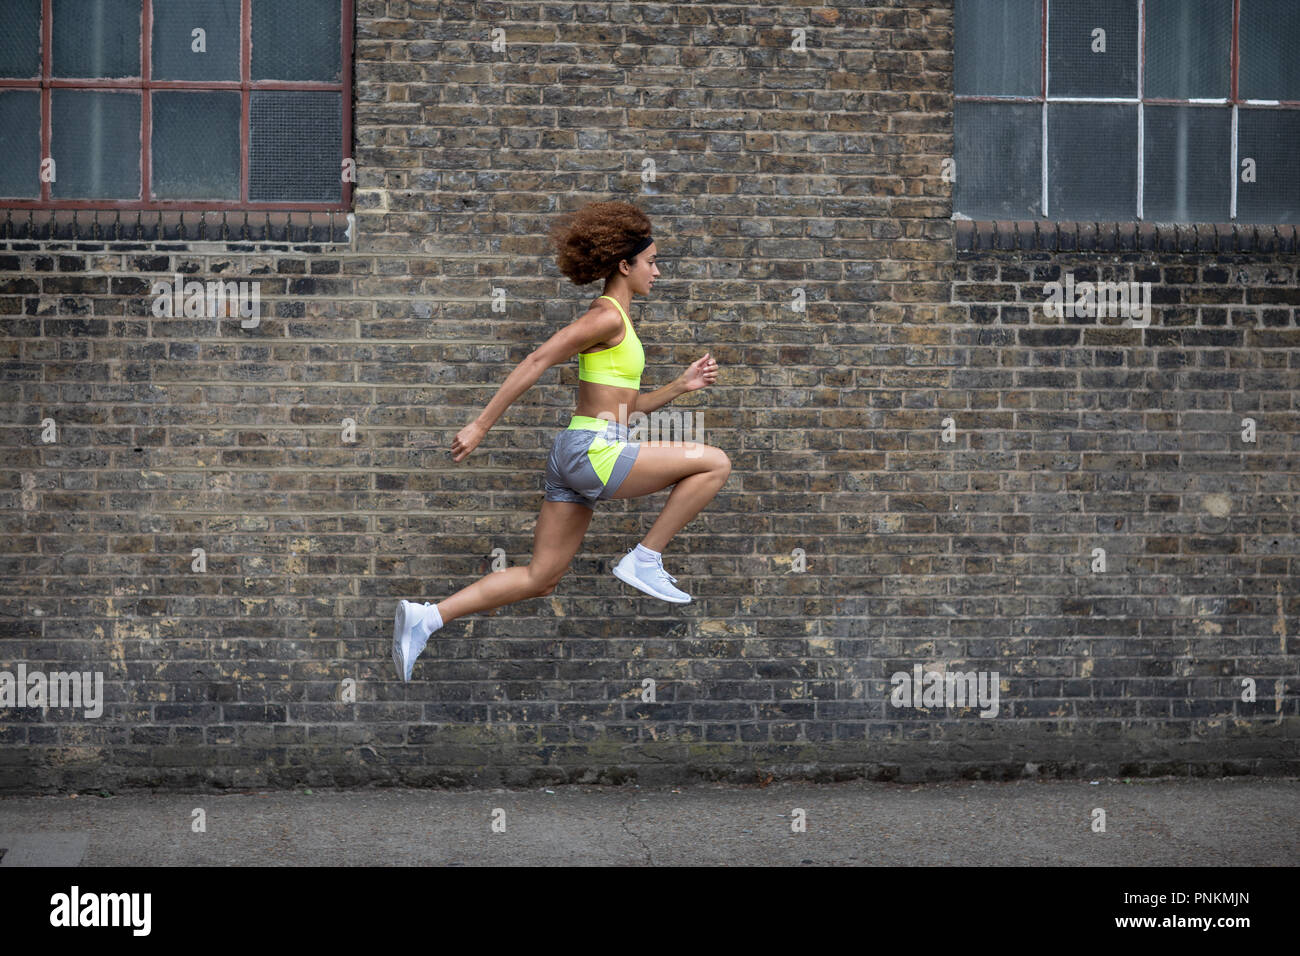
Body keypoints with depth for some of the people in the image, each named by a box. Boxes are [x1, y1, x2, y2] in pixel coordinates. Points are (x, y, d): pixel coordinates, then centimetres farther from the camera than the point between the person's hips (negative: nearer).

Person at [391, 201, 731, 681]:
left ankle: (426, 618, 2)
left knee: (539, 579, 8)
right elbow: (536, 362, -15)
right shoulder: (608, 316, -10)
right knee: (715, 462, -5)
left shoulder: (614, 321, 20)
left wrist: (682, 384, 13)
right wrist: (481, 425, -18)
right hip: (594, 451, -10)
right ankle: (645, 558, -3)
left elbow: (629, 405, 25)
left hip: (574, 456, 10)